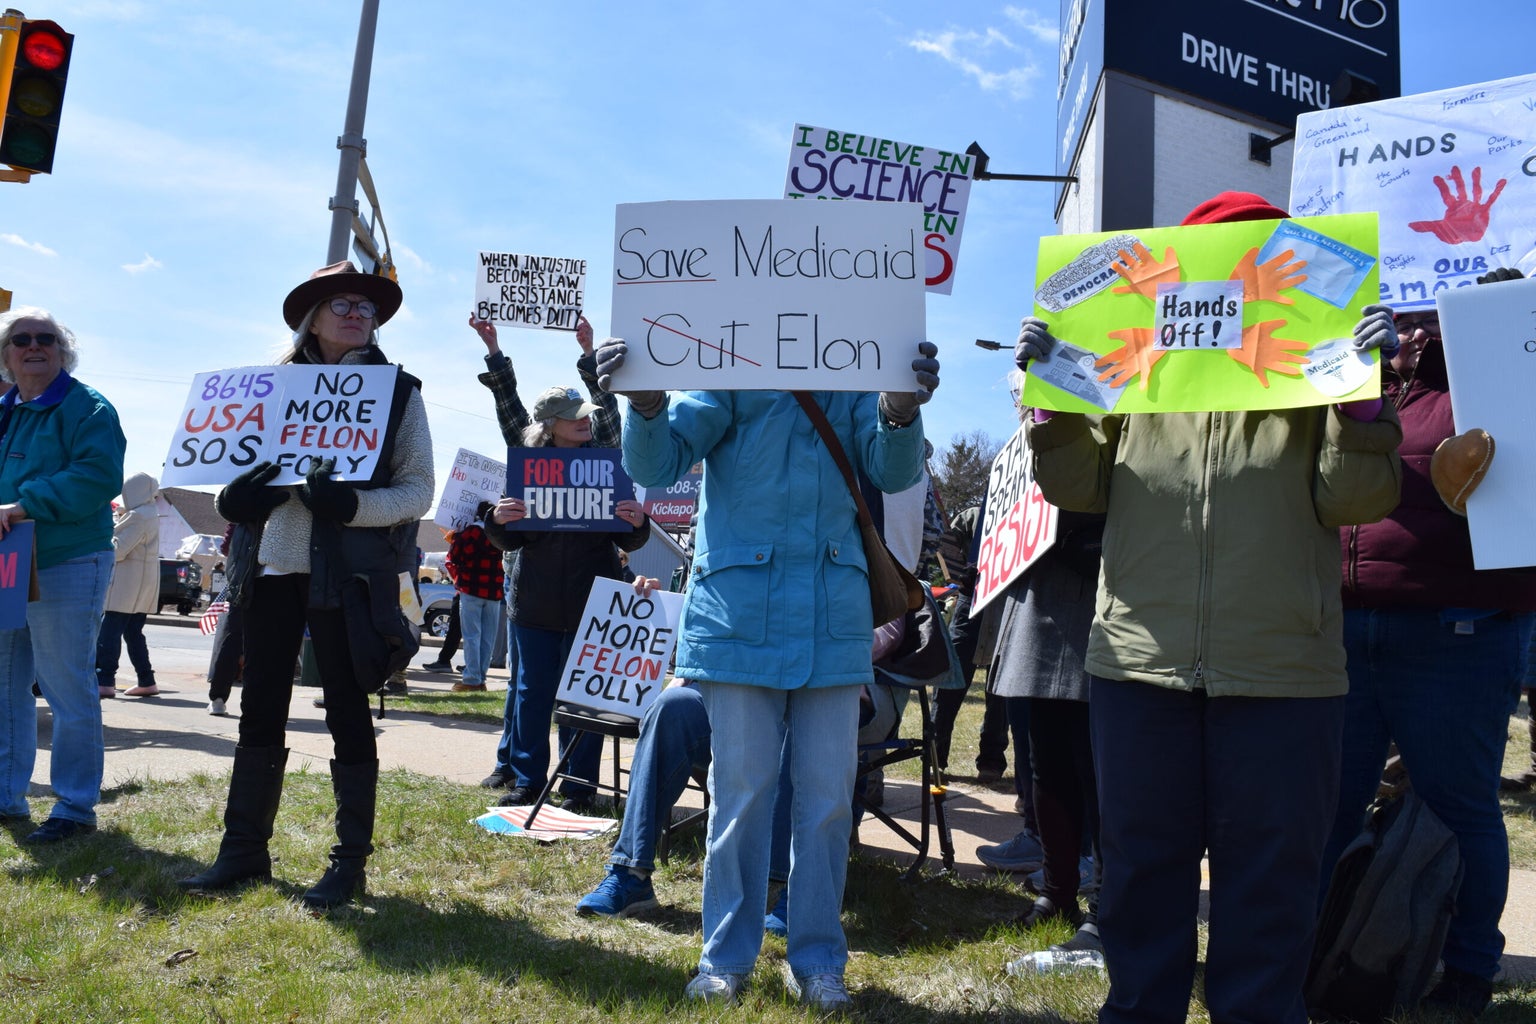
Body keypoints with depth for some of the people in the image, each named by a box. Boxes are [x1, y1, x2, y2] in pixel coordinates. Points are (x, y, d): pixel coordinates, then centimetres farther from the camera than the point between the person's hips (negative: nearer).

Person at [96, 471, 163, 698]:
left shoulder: (137, 516, -14)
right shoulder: (151, 515, 17)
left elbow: (118, 550, -15)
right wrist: (117, 520, 9)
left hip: (128, 585, -10)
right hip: (143, 587, 10)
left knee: (109, 631, -9)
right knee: (133, 633, 13)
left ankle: (105, 681, -14)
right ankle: (147, 681, 12)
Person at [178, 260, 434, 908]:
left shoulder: (399, 390, 3)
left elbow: (418, 490, -4)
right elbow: (242, 460, 17)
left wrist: (352, 504, -22)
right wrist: (235, 498, -7)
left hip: (347, 571, -4)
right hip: (274, 561, 4)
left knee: (345, 708, 0)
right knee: (260, 703, 9)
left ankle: (350, 861, 9)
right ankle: (244, 849, 21)